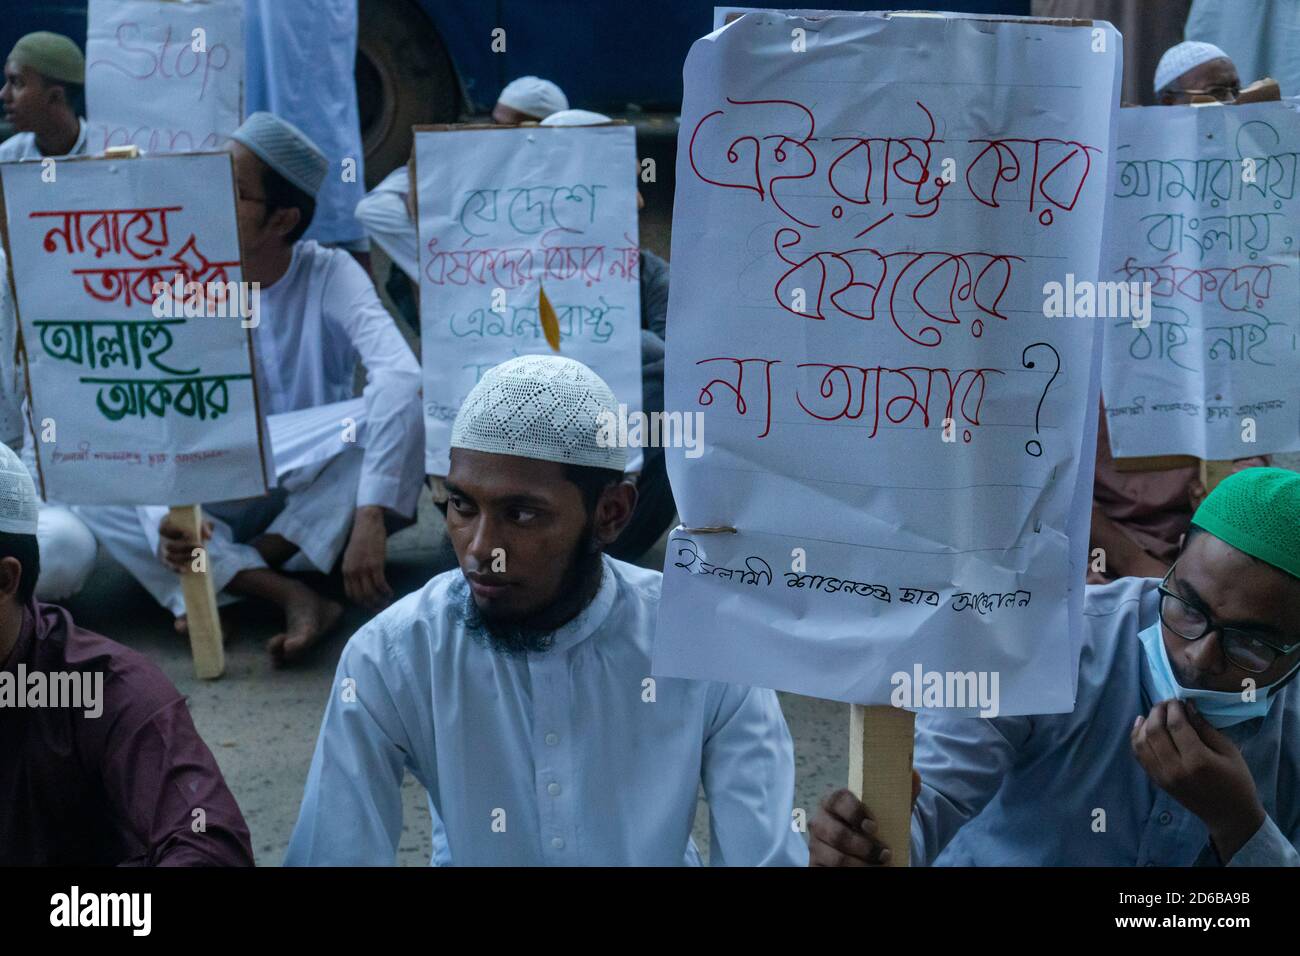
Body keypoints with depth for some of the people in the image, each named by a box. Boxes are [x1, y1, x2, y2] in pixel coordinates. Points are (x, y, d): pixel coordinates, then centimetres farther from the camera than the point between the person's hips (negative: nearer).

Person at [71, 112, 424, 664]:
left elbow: (400, 376, -32)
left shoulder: (329, 276, -14)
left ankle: (233, 573, -23)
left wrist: (369, 518, -44)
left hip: (319, 499, -2)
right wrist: (163, 520, -40)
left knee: (405, 410, -30)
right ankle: (292, 597, -32)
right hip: (222, 502, 2)